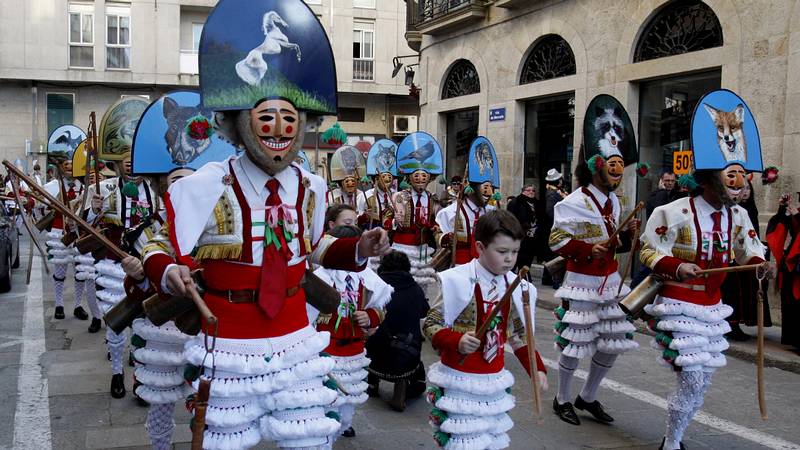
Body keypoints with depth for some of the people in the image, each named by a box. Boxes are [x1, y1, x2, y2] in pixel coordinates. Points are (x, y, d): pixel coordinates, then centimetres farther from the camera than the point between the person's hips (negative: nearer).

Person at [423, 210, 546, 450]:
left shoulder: (516, 289, 1)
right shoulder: (459, 282, -15)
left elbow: (519, 335, 13)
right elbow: (430, 325, -10)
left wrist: (536, 368, 2)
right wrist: (457, 341, -26)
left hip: (494, 381, 5)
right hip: (459, 379, -5)